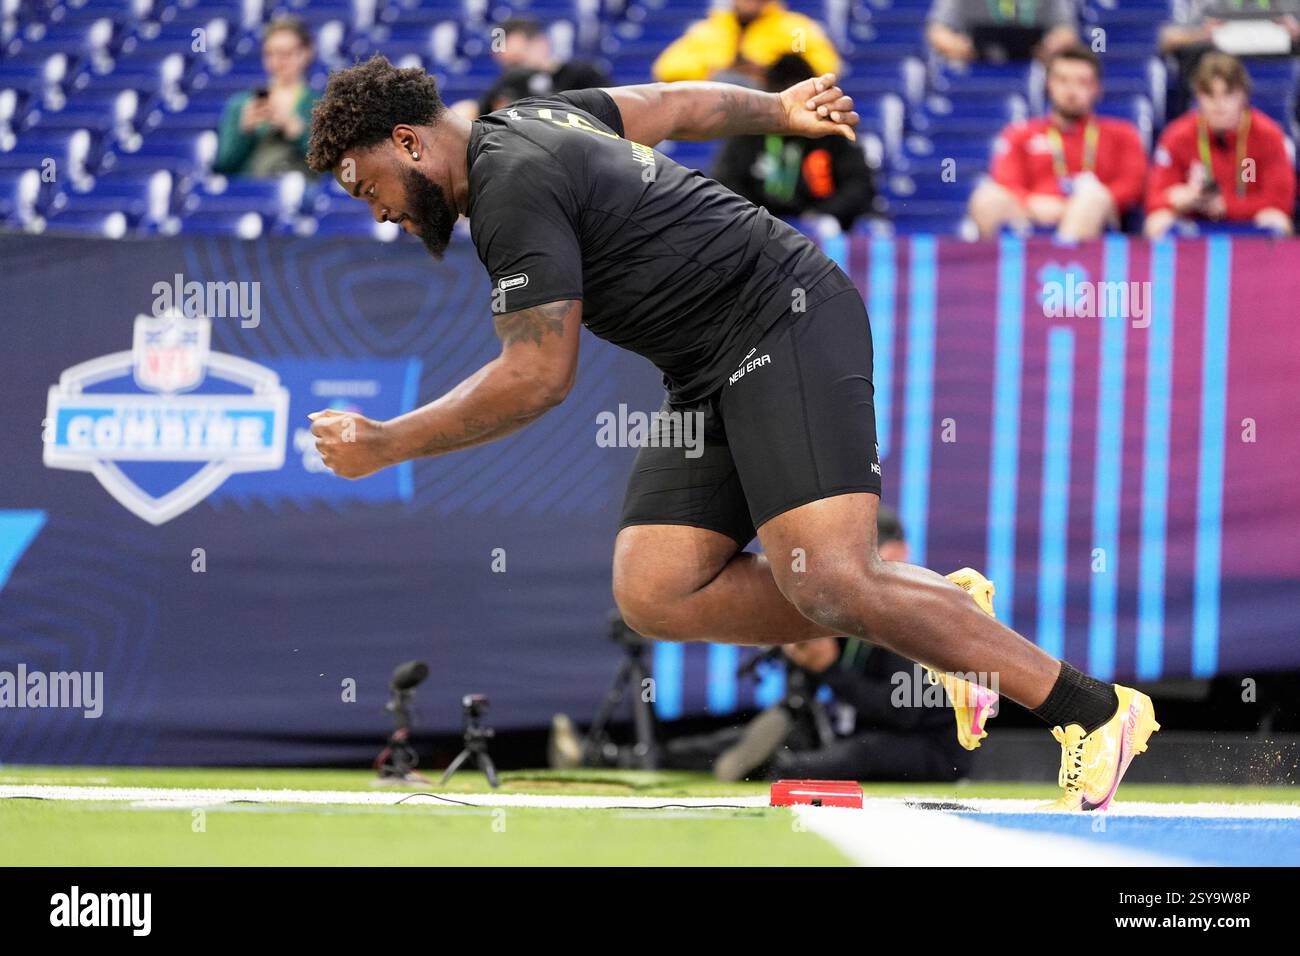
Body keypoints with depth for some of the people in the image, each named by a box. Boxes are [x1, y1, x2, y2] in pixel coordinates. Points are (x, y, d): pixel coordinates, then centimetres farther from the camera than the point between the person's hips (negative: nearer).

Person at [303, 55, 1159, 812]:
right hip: (716, 376, 10)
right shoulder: (527, 122, 15)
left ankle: (1095, 715, -16)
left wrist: (386, 445, -11)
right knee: (654, 595, -5)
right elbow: (671, 106, 31)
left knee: (829, 585, -23)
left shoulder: (513, 188, -15)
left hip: (786, 319, -10)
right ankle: (937, 611, 2)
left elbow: (539, 375, -18)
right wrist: (779, 110, 47)